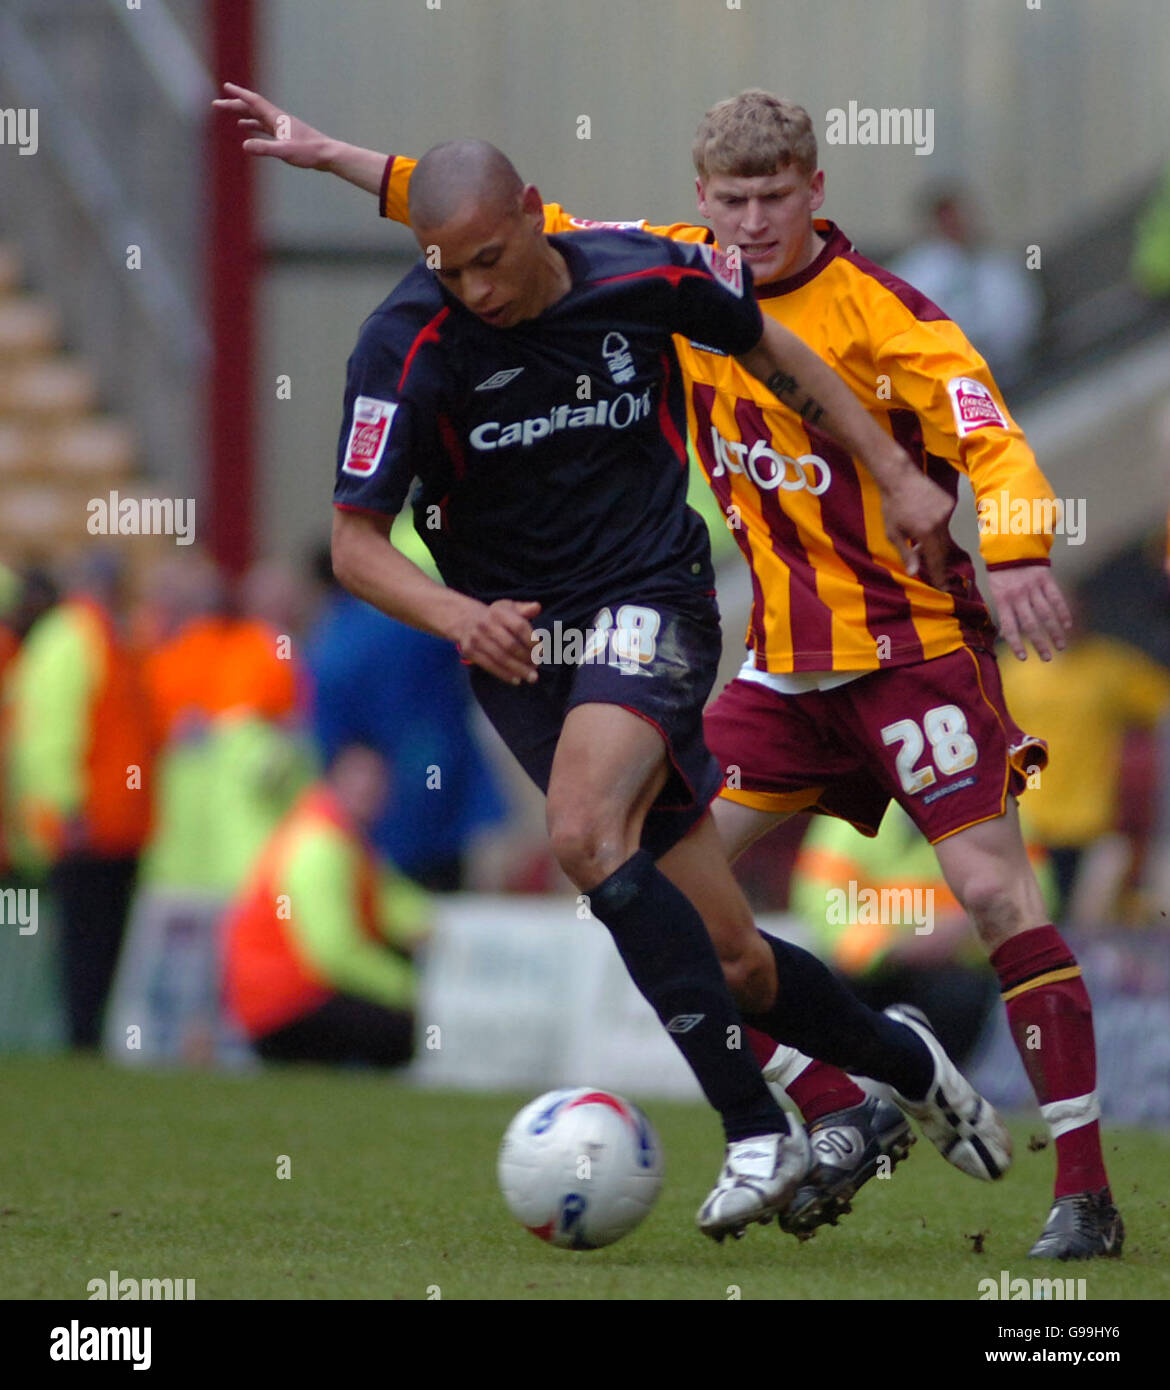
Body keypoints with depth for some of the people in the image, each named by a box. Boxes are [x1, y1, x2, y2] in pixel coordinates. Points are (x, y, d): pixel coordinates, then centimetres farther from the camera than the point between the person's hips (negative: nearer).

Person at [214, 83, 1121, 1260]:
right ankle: (835, 1121, 10)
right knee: (665, 876, 2)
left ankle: (1084, 1191, -13)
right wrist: (330, 157, 9)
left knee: (995, 890, -15)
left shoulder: (878, 312, -14)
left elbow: (991, 441, -23)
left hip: (912, 645, -7)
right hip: (787, 663, 7)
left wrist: (1013, 554, -43)